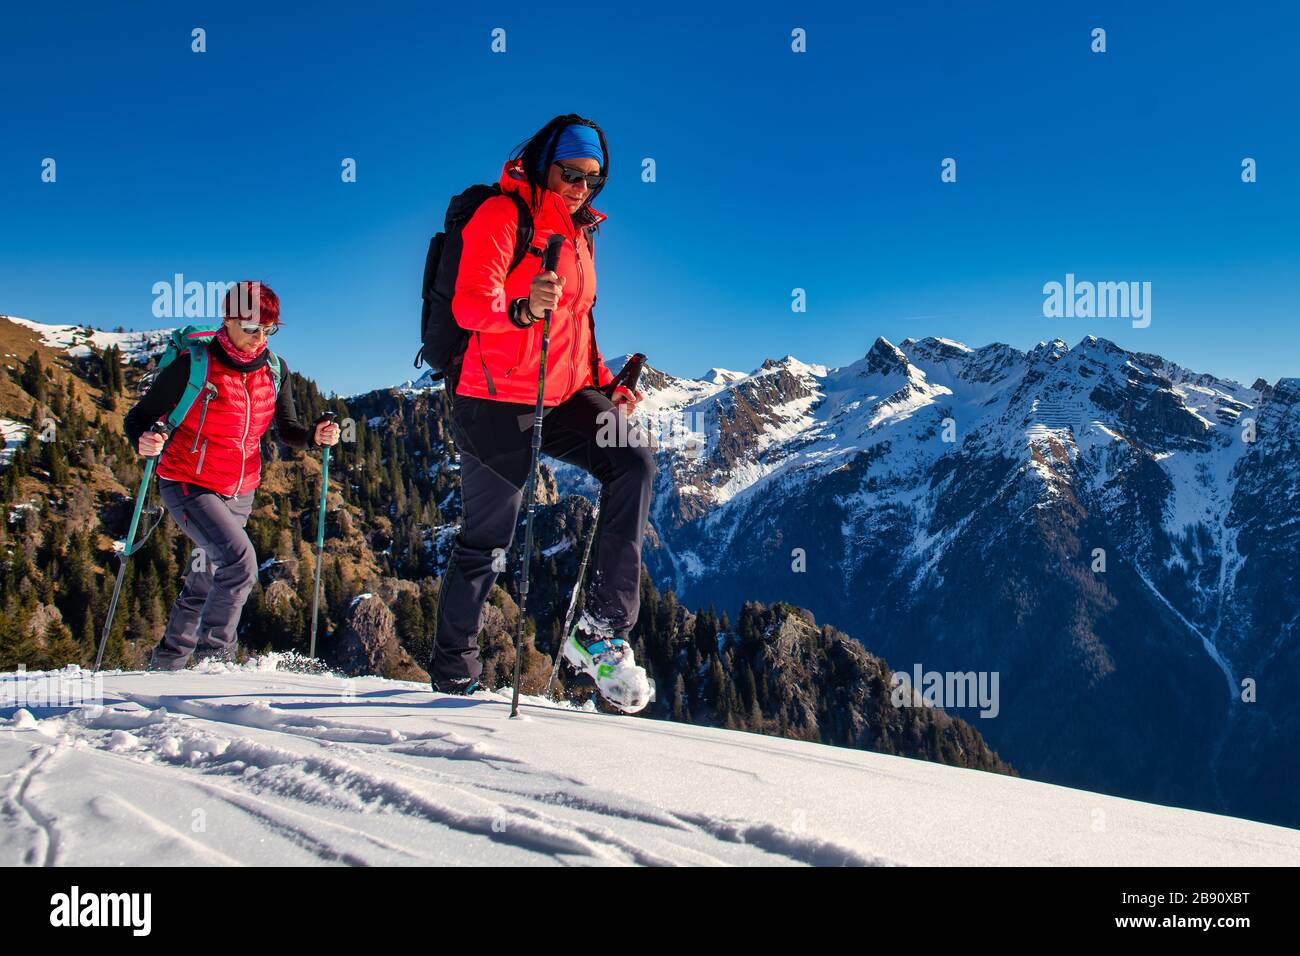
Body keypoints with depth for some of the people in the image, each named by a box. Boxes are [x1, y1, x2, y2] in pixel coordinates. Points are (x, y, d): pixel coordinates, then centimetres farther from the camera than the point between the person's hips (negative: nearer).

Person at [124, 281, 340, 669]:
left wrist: (315, 435, -14)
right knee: (240, 562, -25)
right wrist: (144, 442, -34)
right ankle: (213, 659, -11)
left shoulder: (273, 370, -1)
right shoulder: (193, 365, -16)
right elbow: (139, 417, -11)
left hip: (240, 493, 6)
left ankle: (164, 666, 35)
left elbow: (287, 430, 7)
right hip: (188, 487, -6)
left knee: (204, 585, 16)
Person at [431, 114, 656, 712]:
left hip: (563, 398, 7)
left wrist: (607, 386, 11)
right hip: (497, 401, -7)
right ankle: (451, 675, 20)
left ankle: (602, 630, -18)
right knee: (486, 544, 2)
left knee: (634, 464, -18)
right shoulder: (501, 215, -8)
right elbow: (470, 303, -23)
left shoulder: (577, 230, 16)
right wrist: (523, 309, -44)